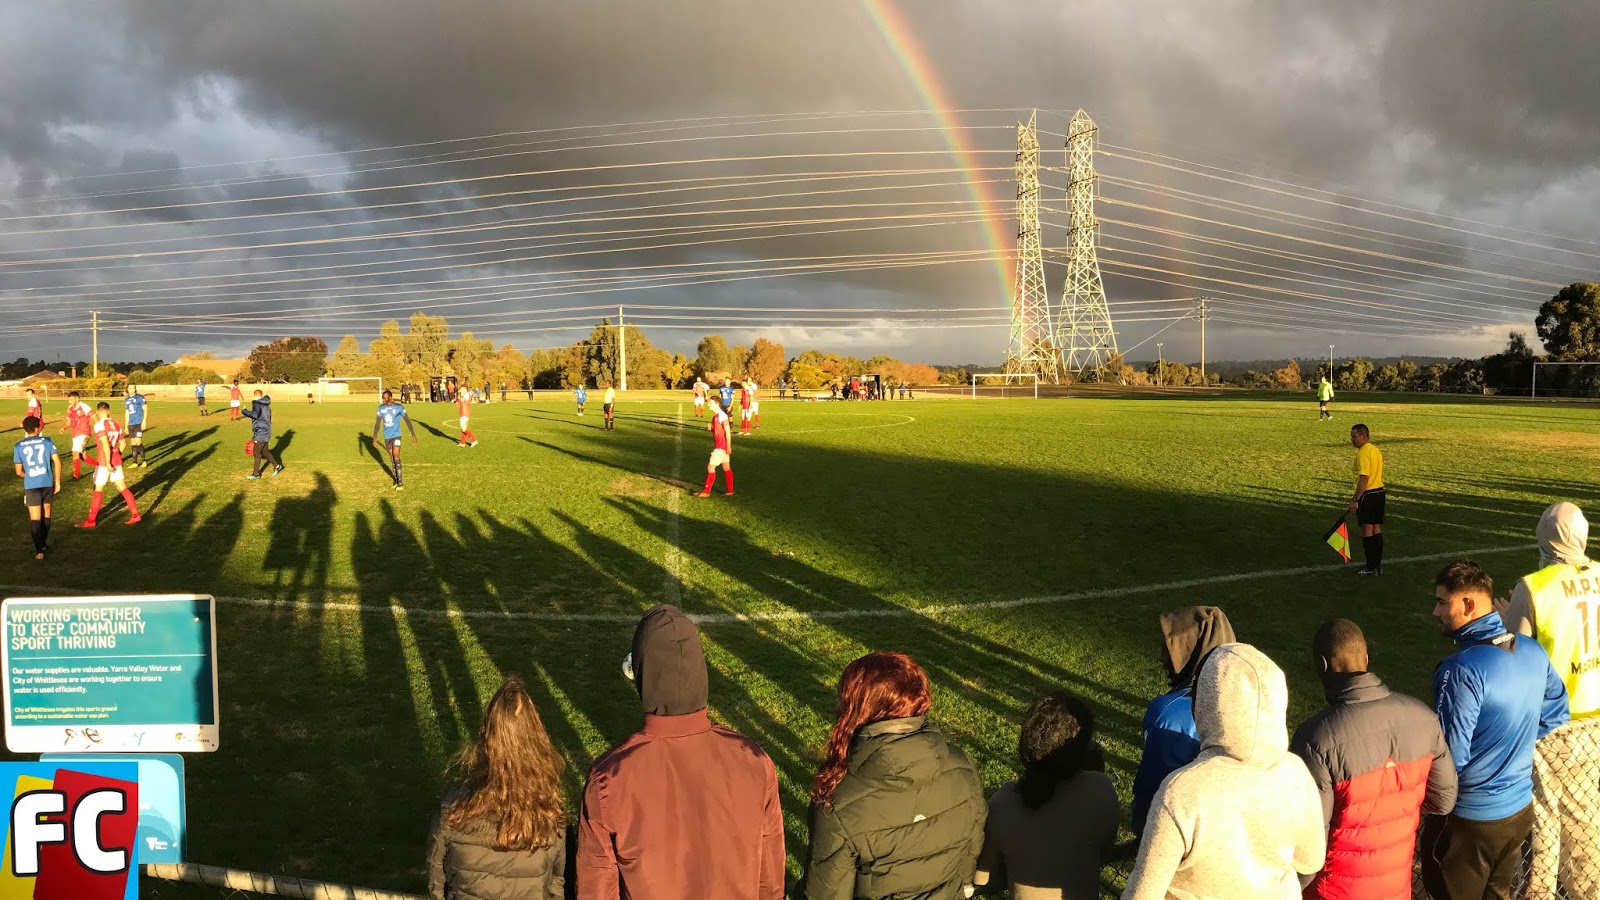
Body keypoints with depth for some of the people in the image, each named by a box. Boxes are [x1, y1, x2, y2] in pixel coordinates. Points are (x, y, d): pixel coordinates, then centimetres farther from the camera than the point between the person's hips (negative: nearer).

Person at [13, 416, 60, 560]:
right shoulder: (47, 441, -1)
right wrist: (57, 482, 5)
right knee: (46, 513, 19)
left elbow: (19, 471, 4)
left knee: (35, 518, 0)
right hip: (47, 483, 1)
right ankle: (44, 543, 31)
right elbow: (57, 462, -4)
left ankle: (39, 550, -8)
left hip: (31, 485, -1)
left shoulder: (19, 446, 0)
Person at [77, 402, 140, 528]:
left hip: (104, 462, -6)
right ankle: (135, 515, 7)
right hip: (116, 461, 6)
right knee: (122, 488, 10)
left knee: (98, 490, 1)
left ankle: (91, 520, 8)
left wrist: (108, 463, -22)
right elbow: (122, 443, 12)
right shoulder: (115, 424, 8)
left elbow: (105, 444, -22)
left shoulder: (99, 425, -13)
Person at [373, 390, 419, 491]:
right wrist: (374, 437, 8)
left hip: (396, 435, -4)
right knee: (392, 458, 10)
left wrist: (413, 435, -6)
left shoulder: (399, 407, -10)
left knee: (396, 457, -13)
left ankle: (400, 482, -10)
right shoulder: (381, 408, 2)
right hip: (387, 437, 4)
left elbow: (407, 421, -5)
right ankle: (396, 480, 20)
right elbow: (377, 423, 9)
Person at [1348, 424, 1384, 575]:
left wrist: (1355, 499, -22)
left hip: (1367, 495, -9)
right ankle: (1378, 565, 16)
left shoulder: (1363, 453, -16)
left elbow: (1364, 478, -23)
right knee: (1377, 531, 12)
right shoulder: (1376, 450, 13)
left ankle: (1370, 567, 1)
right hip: (1380, 492, 9)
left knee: (1367, 531, -2)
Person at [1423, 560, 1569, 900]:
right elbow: (1555, 715, 11)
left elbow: (1450, 759, -25)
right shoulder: (1534, 652, -5)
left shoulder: (1462, 669, -29)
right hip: (1520, 807, 7)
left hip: (1471, 817, -7)